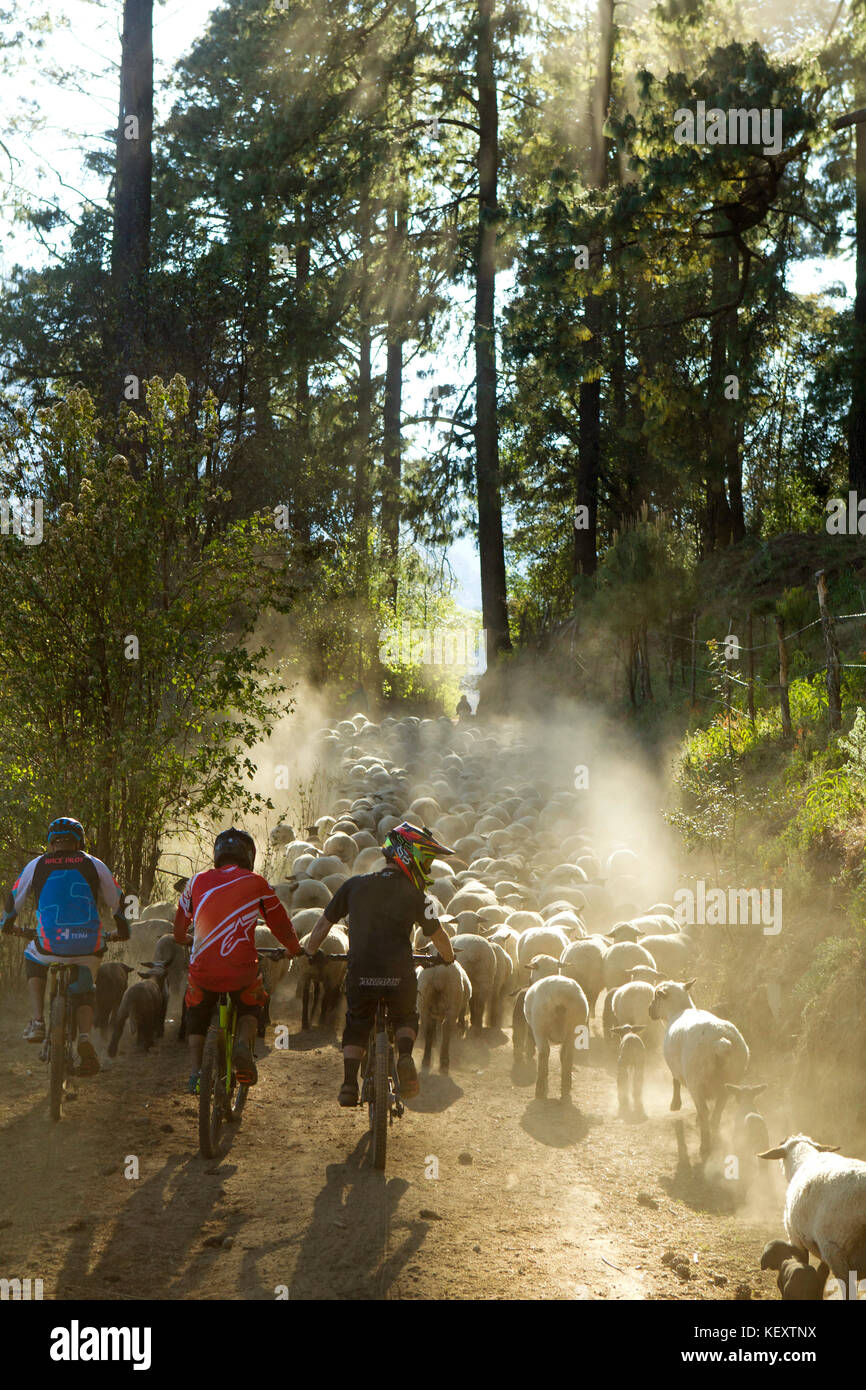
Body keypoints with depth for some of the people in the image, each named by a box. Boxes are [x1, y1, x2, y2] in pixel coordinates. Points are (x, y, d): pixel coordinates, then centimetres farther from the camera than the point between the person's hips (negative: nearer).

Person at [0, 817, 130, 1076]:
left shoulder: (36, 865, 11)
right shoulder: (94, 865, 11)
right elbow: (116, 901, 18)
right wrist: (123, 928, 37)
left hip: (50, 943, -1)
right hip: (89, 945, 1)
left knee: (32, 958, 33)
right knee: (85, 989, 24)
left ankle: (38, 1021, 19)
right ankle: (85, 1037, -2)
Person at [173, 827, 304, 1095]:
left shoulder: (198, 881, 11)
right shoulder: (256, 883, 6)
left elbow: (180, 924, 23)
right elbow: (281, 924, 15)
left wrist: (181, 941, 46)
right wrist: (294, 949, 34)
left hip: (202, 969, 1)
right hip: (240, 969, -1)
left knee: (196, 1017, 26)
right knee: (251, 1006, 27)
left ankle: (195, 1070, 11)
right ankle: (244, 1045, -1)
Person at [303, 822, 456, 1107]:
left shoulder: (355, 885, 8)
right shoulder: (414, 895, 1)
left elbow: (323, 924, 14)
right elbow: (438, 935, 7)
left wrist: (309, 953, 30)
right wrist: (448, 957, 29)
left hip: (360, 973, 1)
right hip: (399, 974, -1)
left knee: (356, 1025, 24)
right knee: (405, 1019, 25)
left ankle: (349, 1082, 8)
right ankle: (405, 1056, -3)